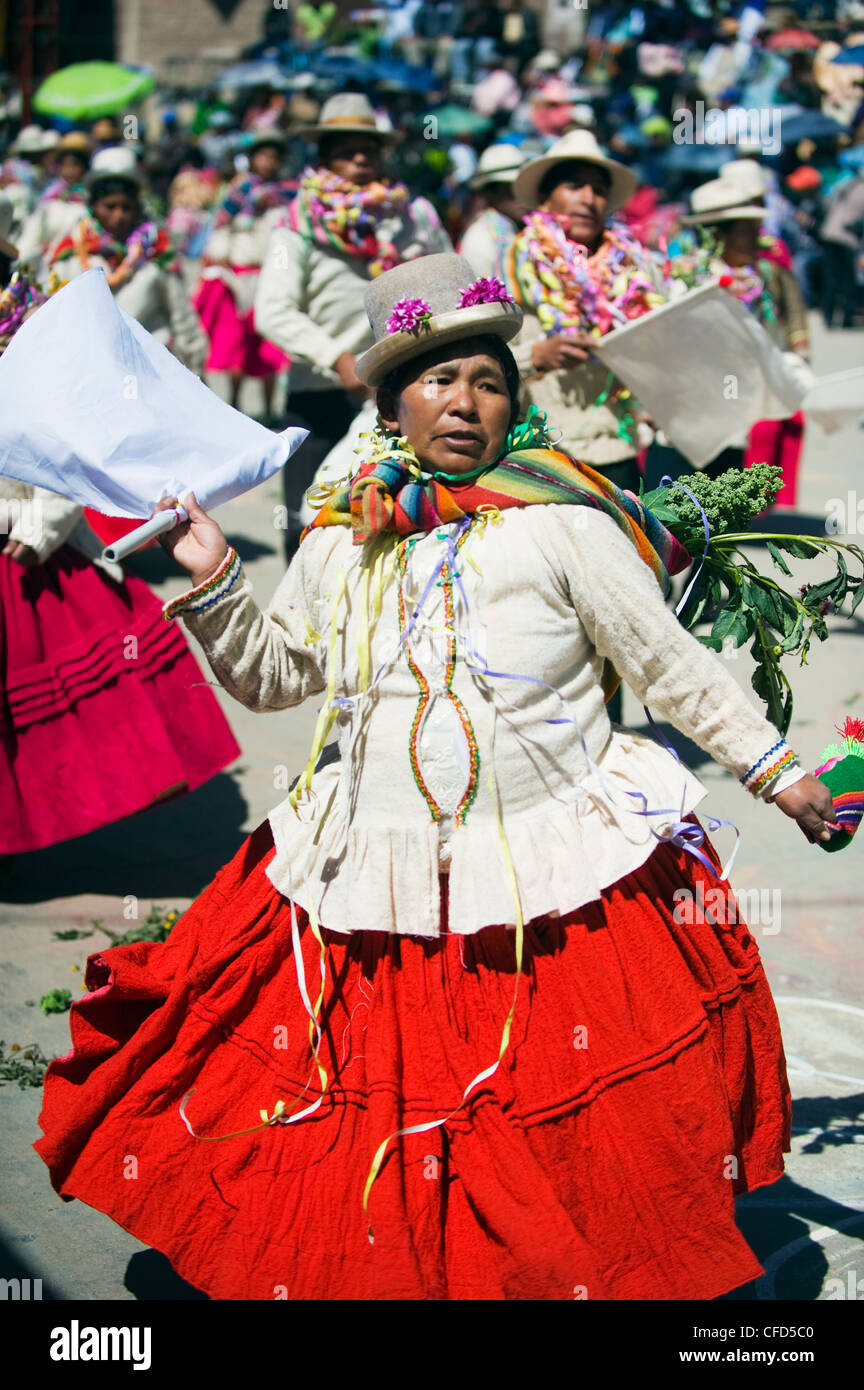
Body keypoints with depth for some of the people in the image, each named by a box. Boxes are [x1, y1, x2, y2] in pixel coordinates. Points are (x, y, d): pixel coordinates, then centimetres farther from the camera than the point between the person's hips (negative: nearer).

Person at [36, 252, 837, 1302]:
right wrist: (210, 582, 4)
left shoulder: (561, 522, -5)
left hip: (559, 890, -3)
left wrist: (773, 768, 1)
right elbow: (269, 676, 19)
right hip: (374, 883, 3)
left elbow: (669, 665, 2)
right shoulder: (343, 544, 7)